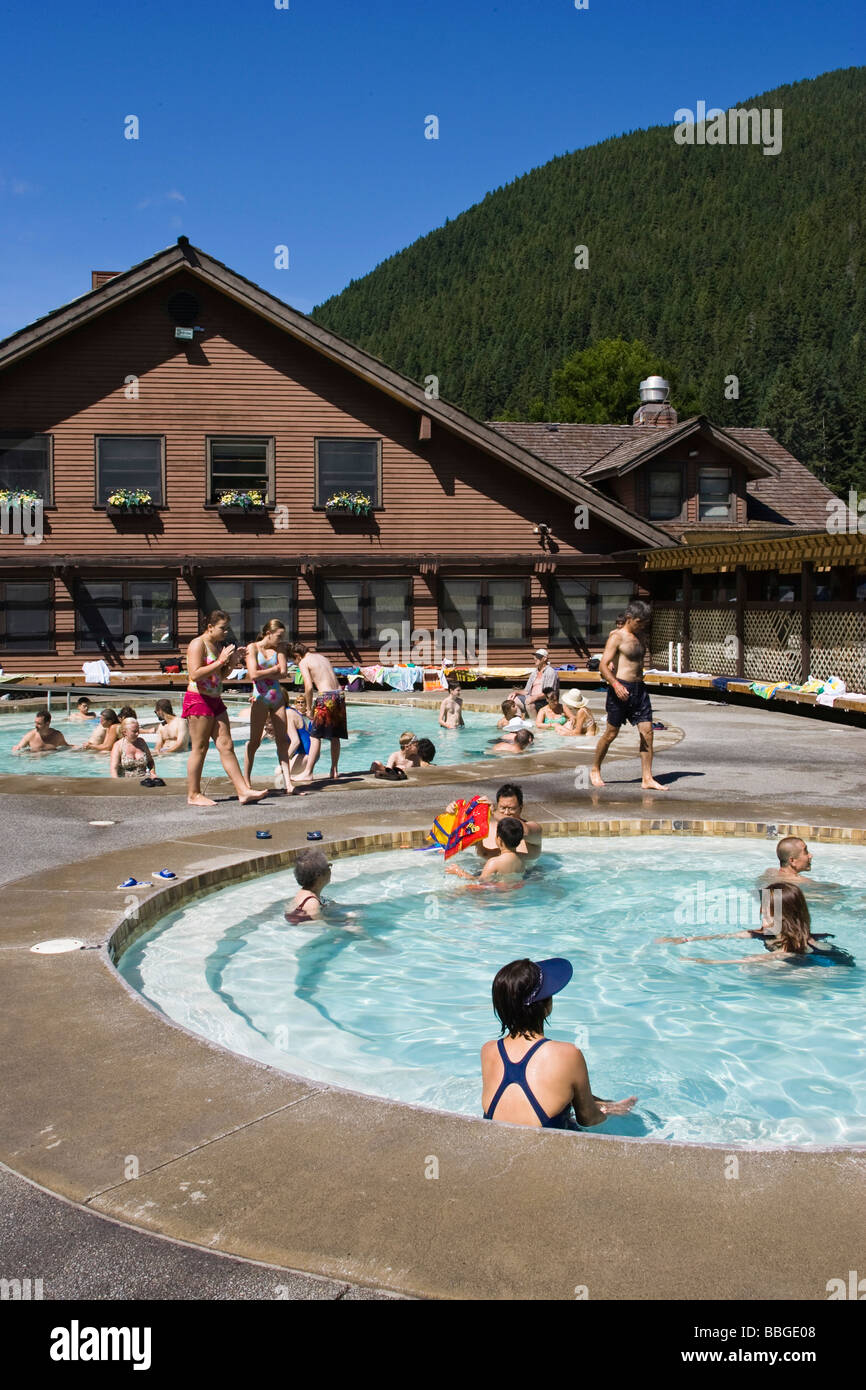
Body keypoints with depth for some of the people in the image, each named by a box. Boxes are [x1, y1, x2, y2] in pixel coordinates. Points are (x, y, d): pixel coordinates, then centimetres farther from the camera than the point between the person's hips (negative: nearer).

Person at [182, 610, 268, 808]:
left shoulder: (219, 645, 16)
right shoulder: (198, 644, -10)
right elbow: (195, 674, -22)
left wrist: (231, 663, 4)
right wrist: (221, 661, -19)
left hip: (215, 700, 9)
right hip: (198, 700, -9)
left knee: (226, 746, 4)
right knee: (199, 748, -4)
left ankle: (243, 791, 0)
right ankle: (193, 795, 5)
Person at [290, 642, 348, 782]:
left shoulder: (303, 662, 1)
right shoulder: (322, 657, 22)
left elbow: (309, 687, -10)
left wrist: (309, 708, -1)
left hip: (326, 696, -7)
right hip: (339, 694, 7)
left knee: (315, 736, -1)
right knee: (335, 735, 14)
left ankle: (308, 772, -1)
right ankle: (334, 771, 19)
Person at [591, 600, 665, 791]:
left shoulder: (641, 636, 15)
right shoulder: (616, 636, -8)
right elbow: (603, 665, -17)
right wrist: (615, 684, -30)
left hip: (639, 688, 7)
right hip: (620, 688, -7)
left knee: (647, 732, -1)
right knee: (611, 733, 2)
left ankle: (647, 779, 2)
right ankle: (595, 770, 22)